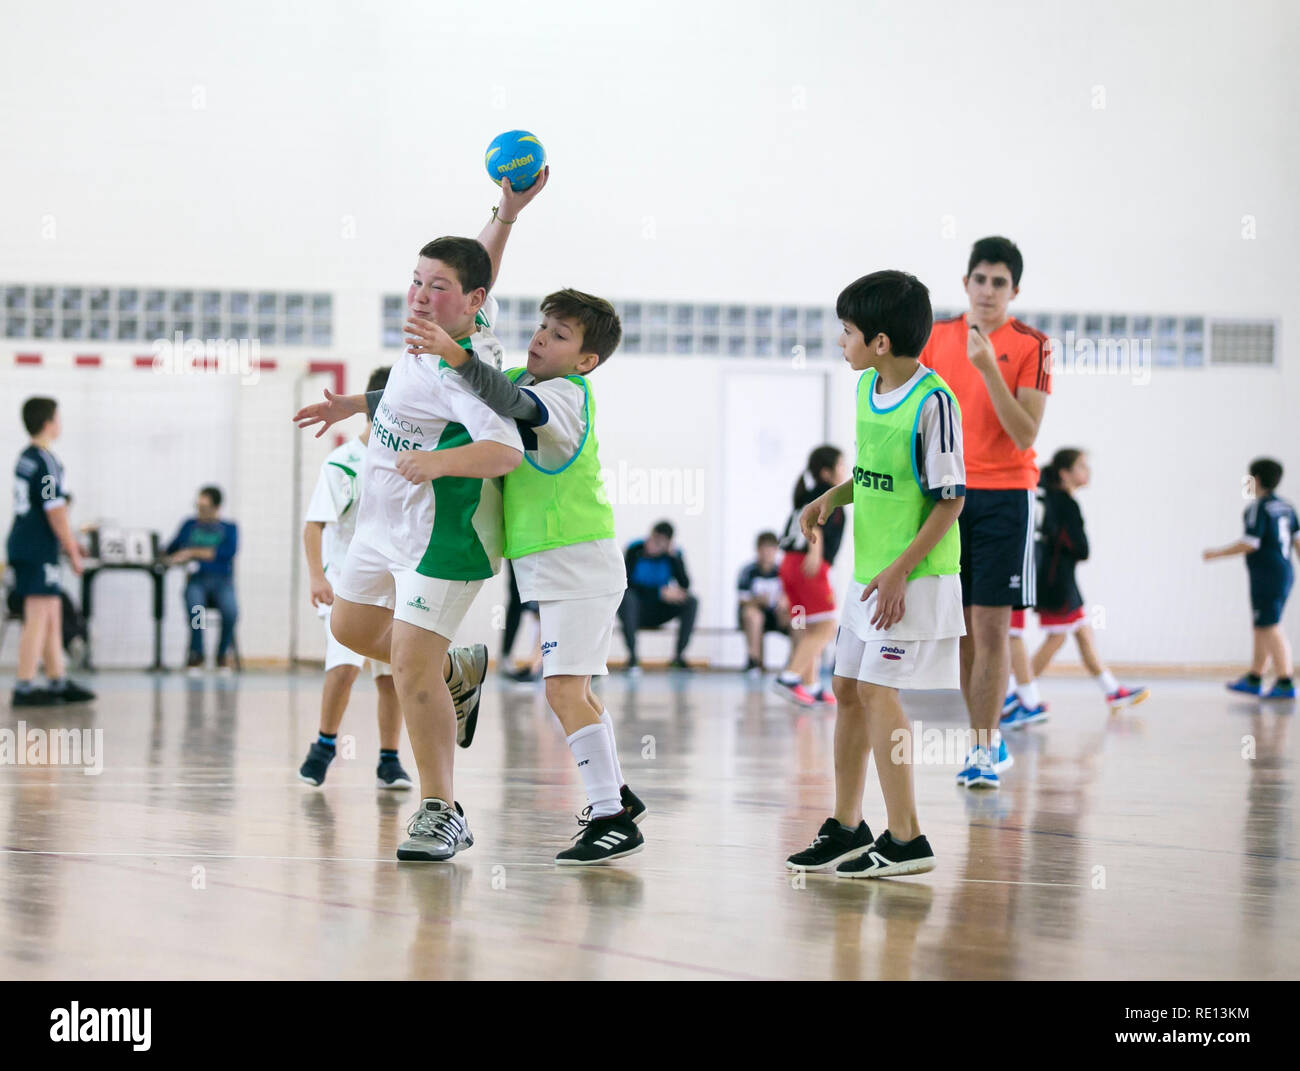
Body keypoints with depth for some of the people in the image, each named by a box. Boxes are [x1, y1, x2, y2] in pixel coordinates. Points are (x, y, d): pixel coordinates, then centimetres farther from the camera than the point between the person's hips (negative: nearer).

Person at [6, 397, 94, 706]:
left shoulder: (25, 458, 13)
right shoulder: (46, 463, -16)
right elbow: (56, 513, -18)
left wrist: (69, 543, 24)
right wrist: (73, 553, -11)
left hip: (23, 544, 10)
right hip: (38, 551, -10)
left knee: (52, 615, 15)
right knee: (38, 617, -8)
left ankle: (58, 681, 21)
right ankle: (24, 688, -8)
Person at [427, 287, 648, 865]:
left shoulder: (566, 394, -17)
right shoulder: (524, 380, 10)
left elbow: (510, 401, -36)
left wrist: (457, 356, -53)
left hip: (578, 561, -10)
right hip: (552, 565, 10)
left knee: (564, 688, -16)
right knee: (574, 688, 20)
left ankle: (613, 821, -16)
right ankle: (615, 793, 36)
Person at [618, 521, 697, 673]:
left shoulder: (673, 555, -2)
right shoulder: (635, 550, -10)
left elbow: (685, 585, -13)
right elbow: (628, 583, -17)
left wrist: (673, 556, -20)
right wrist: (661, 593, -24)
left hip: (659, 613, 3)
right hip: (637, 611, -3)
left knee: (692, 602, -20)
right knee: (627, 597, -36)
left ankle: (679, 654, -18)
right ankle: (632, 657, -35)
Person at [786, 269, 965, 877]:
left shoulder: (932, 401, -19)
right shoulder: (867, 388, 7)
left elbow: (950, 499, -17)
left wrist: (900, 570, -20)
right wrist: (829, 500, 2)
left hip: (917, 577, -9)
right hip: (869, 571, 9)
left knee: (878, 691, -10)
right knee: (848, 689, 13)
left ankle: (906, 840, -4)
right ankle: (846, 829, 24)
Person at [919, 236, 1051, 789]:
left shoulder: (1030, 346, -4)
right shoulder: (936, 337, 8)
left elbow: (1026, 434, -13)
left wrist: (989, 369, -22)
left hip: (1003, 496, -4)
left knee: (991, 624, -8)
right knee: (960, 625, 6)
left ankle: (983, 751, -5)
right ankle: (987, 738, 17)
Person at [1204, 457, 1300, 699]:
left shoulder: (1258, 508, -13)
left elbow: (1250, 544, -17)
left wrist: (1218, 553, -7)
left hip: (1266, 577, -9)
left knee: (1270, 629, -8)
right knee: (1262, 628, 16)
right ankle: (1254, 679, 24)